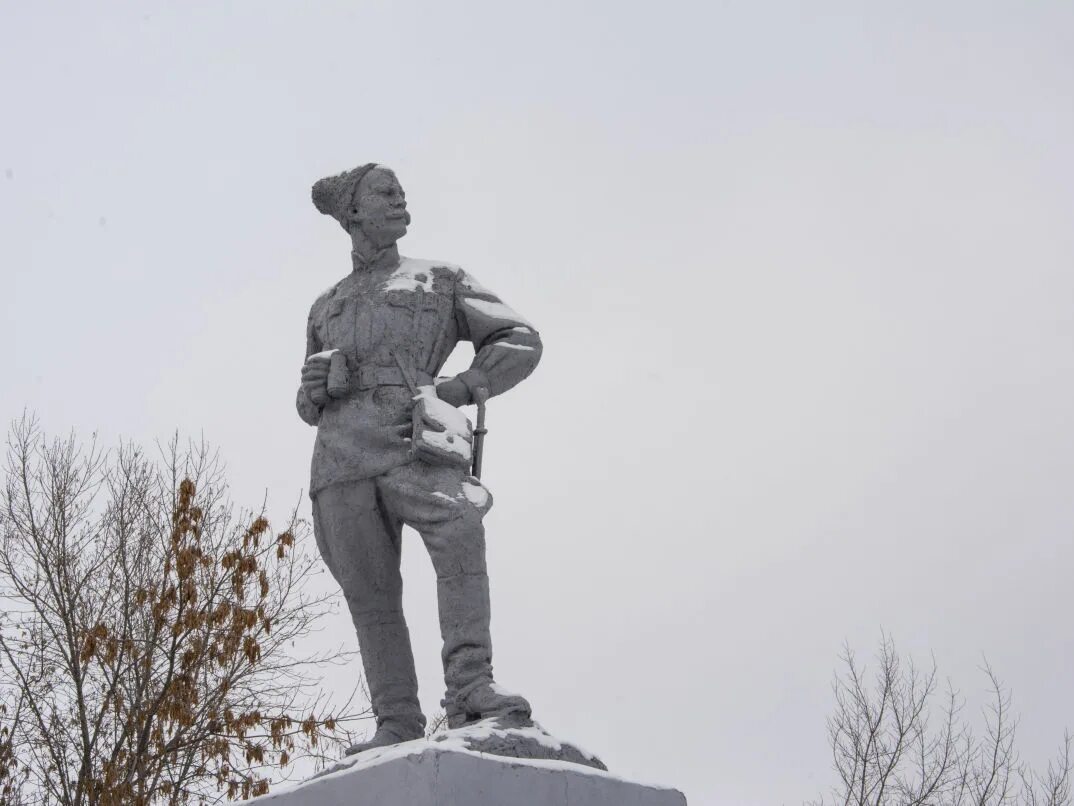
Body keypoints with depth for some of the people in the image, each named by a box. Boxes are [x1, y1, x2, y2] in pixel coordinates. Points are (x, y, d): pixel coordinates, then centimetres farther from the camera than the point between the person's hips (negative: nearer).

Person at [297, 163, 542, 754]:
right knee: (371, 595, -6)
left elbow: (521, 341, 14)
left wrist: (461, 388, -3)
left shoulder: (440, 281, 20)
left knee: (459, 538, -31)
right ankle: (398, 726, -5)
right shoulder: (326, 308, 29)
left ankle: (470, 690, -38)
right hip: (343, 457, 4)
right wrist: (315, 389, 9)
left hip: (415, 445, -4)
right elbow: (308, 407, 35)